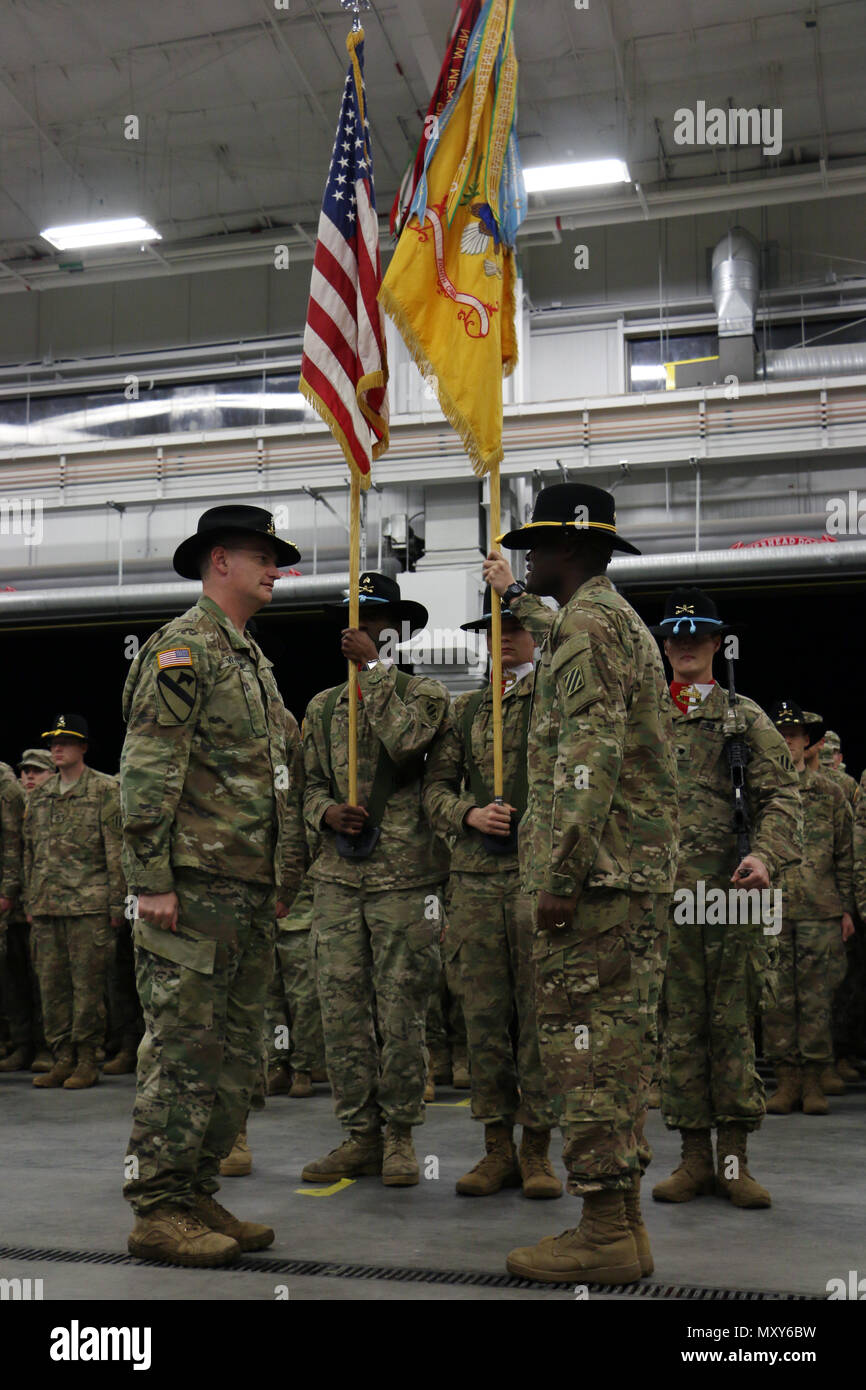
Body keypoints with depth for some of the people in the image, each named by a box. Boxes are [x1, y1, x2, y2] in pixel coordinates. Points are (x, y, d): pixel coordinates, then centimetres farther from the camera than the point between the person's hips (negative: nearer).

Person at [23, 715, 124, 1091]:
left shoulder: (105, 790, -1)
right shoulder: (38, 796, 15)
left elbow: (117, 851, -4)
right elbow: (29, 852, 20)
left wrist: (116, 902, -7)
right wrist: (29, 902, 15)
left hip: (89, 904, -5)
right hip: (46, 905, 6)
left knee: (87, 984, -2)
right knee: (51, 983, 7)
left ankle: (86, 1061, 6)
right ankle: (62, 1057, 17)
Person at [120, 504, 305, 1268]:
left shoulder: (253, 658, 21)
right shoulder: (181, 648, -7)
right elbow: (145, 771, -15)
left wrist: (284, 877, 20)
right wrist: (152, 879, -19)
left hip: (251, 893, 9)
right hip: (194, 888, -9)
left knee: (235, 1053, 12)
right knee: (183, 1050, -4)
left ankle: (197, 1197, 22)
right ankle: (158, 1210, 6)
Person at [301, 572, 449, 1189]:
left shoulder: (425, 693, 4)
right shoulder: (323, 706, 17)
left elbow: (407, 744, -18)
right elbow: (311, 784, 19)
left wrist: (374, 670, -13)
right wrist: (327, 813, -3)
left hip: (404, 876, -4)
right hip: (338, 878, 4)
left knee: (402, 1012, 0)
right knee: (343, 1010, 4)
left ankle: (400, 1136, 13)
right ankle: (361, 1135, 15)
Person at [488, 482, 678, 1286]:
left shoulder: (586, 623, -11)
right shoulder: (622, 620, 22)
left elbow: (592, 752, -22)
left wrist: (562, 873, -24)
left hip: (594, 872, -11)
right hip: (639, 871, 11)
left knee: (582, 1043, -6)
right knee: (617, 1041, 12)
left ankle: (603, 1234, 0)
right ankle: (622, 1221, 20)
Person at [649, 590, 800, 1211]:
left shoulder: (745, 717, 11)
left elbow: (780, 795, 3)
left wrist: (766, 855, -14)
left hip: (730, 886, -1)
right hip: (661, 888, 1)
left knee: (733, 1022, 1)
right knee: (679, 1024, 4)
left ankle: (735, 1158, 9)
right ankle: (695, 1155, 12)